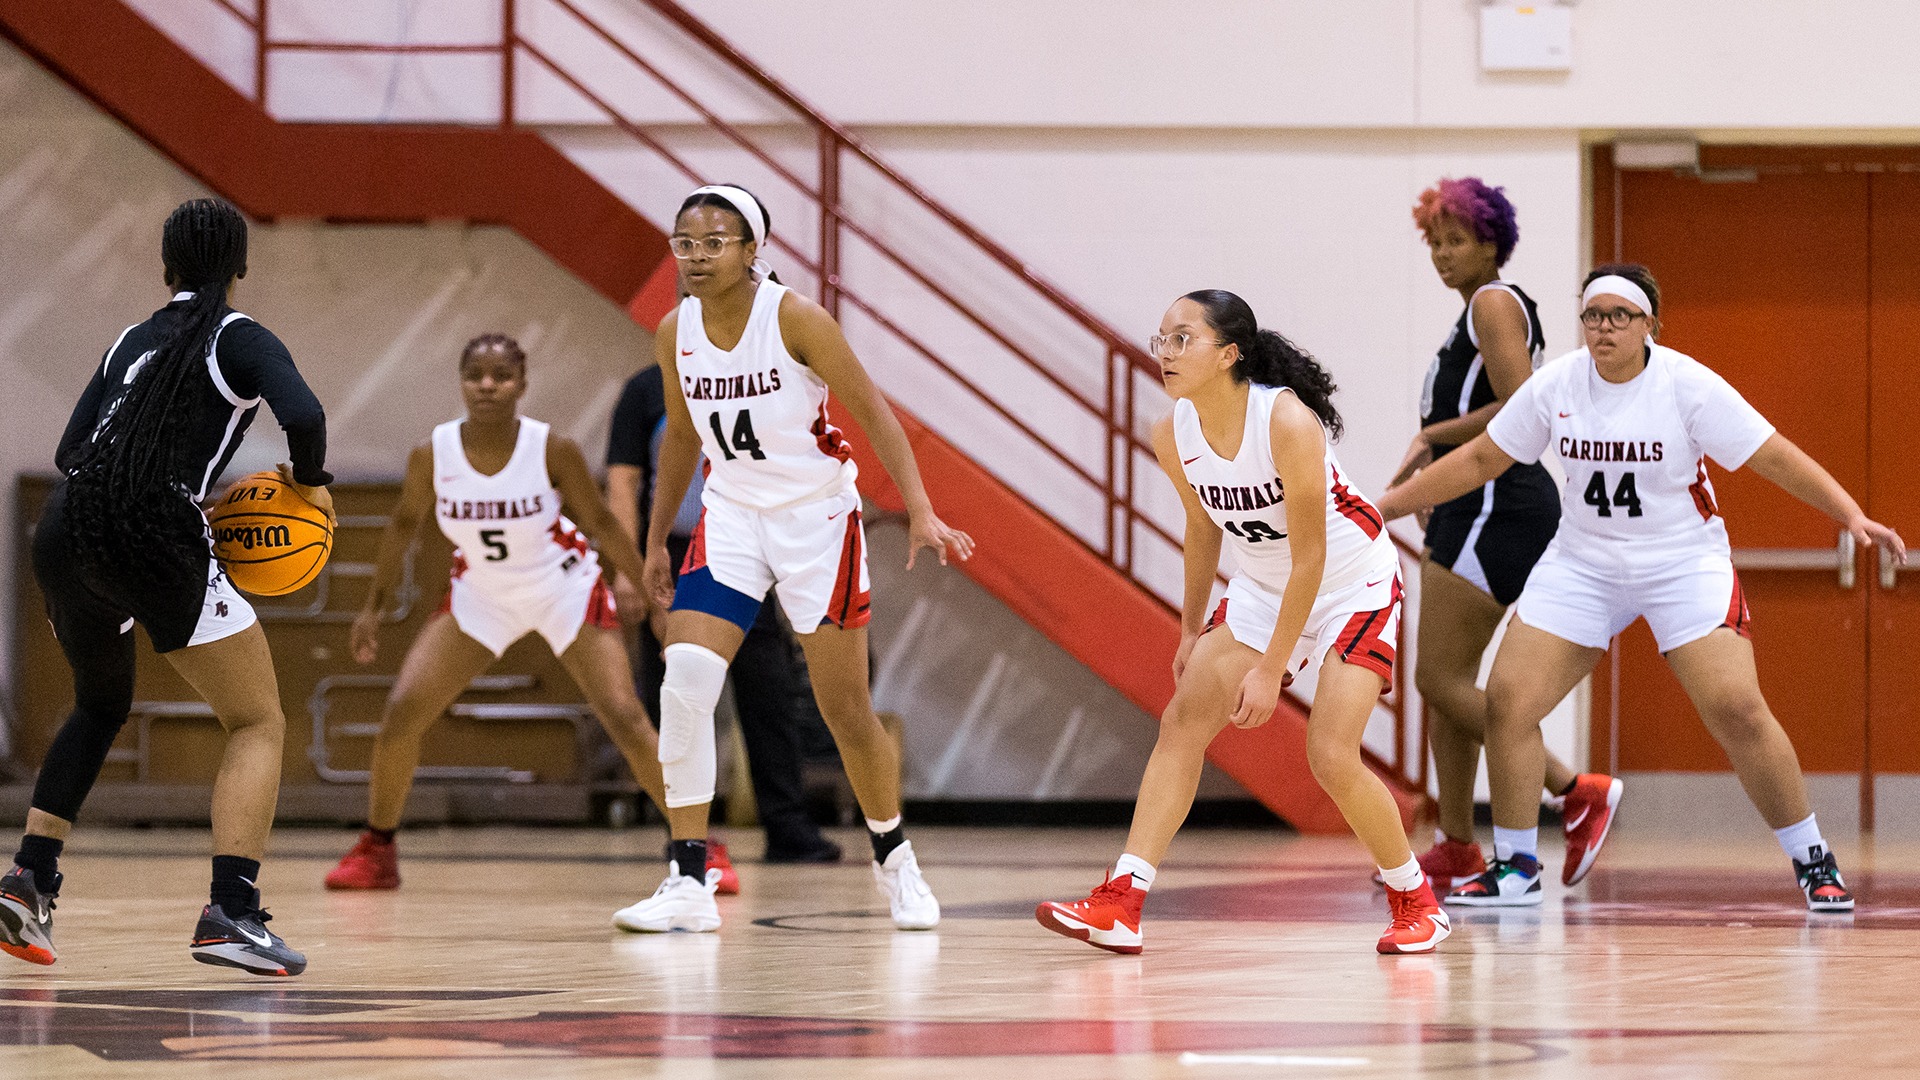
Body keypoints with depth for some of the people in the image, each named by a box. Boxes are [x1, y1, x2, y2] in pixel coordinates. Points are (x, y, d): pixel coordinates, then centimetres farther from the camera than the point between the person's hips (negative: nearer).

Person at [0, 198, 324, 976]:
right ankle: (231, 911, -14)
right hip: (153, 538, -6)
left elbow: (71, 453, 19)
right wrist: (310, 484, 5)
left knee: (100, 704, 31)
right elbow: (303, 414, -13)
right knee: (258, 721, 5)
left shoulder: (133, 343, 22)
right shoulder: (238, 340, 5)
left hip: (64, 532, 6)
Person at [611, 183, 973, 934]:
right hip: (732, 519, 4)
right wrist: (655, 541, 17)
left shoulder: (795, 320, -17)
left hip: (817, 519, -3)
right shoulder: (674, 335, -3)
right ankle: (688, 885, -12)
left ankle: (894, 858, 28)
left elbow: (872, 412, -12)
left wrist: (920, 512, -20)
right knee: (685, 681, -16)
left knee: (846, 711, 2)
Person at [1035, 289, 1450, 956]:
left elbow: (1310, 557, -26)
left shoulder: (1288, 423, -31)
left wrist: (1271, 669, -26)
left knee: (1332, 758, -15)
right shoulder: (1173, 436, -12)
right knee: (1183, 720, -8)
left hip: (1354, 585, -6)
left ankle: (1416, 903, 7)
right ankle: (1119, 906, -11)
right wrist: (1192, 629, 15)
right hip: (1262, 588, 6)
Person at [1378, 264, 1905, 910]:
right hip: (1582, 563, 3)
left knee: (1738, 711, -17)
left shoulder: (1686, 385, -14)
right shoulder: (1556, 385, -4)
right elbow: (1480, 459, 6)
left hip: (1684, 565, -3)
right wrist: (1384, 508, 6)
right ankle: (1516, 867, 8)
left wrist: (1853, 517, -24)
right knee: (1507, 703, -9)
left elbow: (1776, 457, -13)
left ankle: (1812, 861, 0)